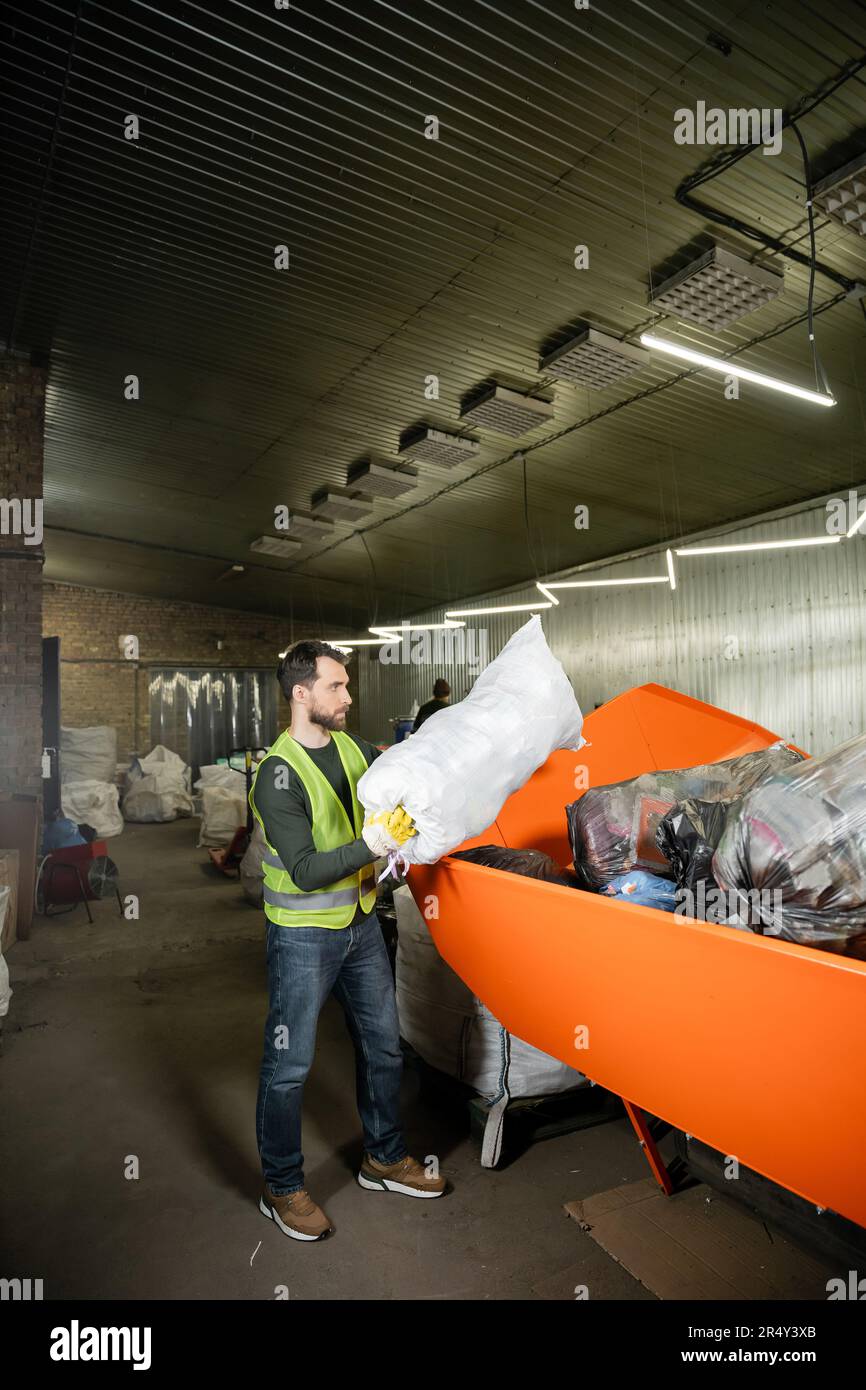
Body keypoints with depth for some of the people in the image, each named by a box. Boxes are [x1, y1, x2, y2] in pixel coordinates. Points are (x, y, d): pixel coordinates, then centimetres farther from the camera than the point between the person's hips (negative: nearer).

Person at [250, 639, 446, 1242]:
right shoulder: (278, 775, -21)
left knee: (384, 1046, 19)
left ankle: (385, 1158, 40)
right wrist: (370, 845, -36)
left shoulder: (351, 746, 1)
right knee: (290, 1065, 8)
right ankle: (282, 1188, 31)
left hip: (361, 922, 7)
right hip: (304, 936, -7)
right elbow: (305, 870, -24)